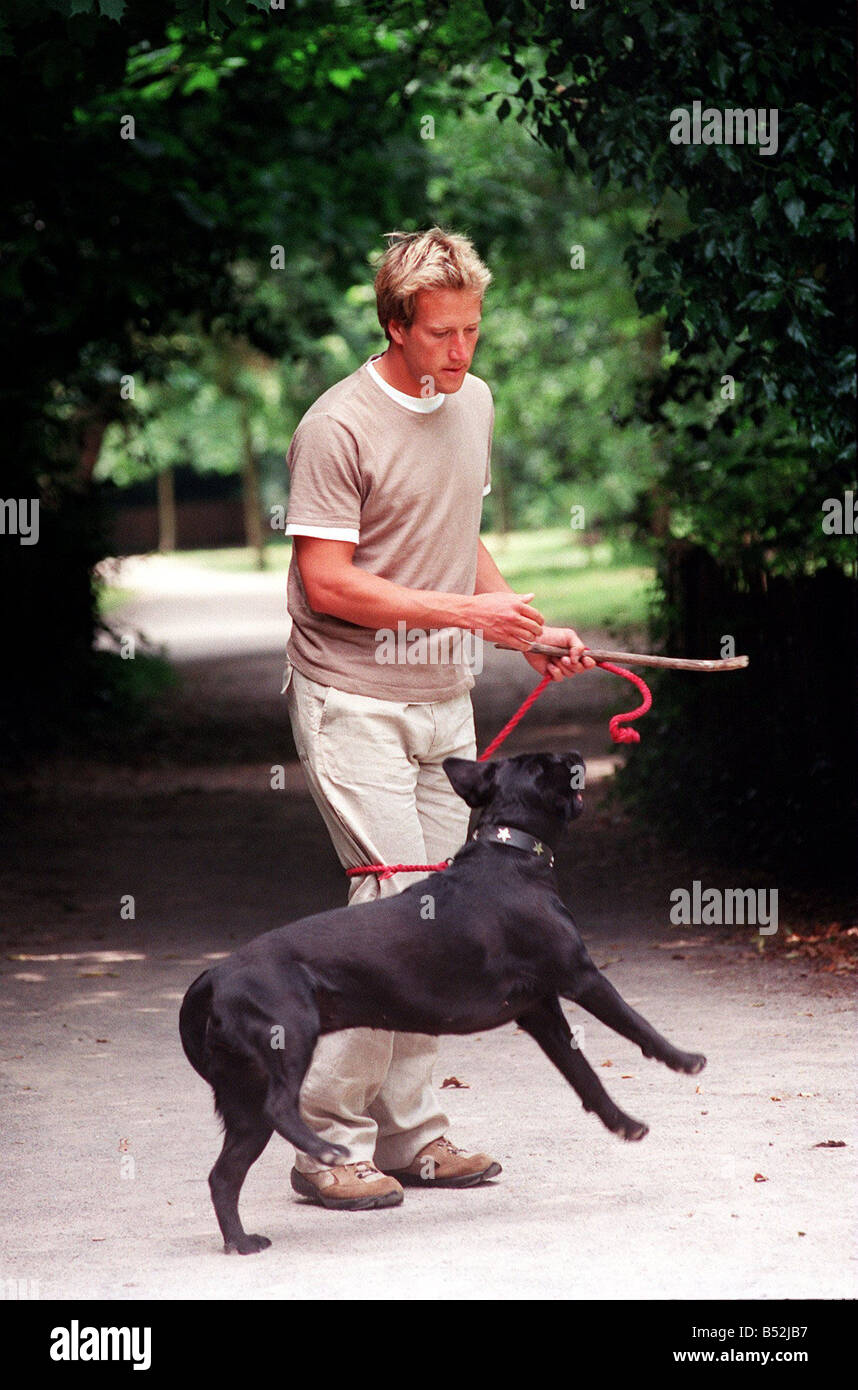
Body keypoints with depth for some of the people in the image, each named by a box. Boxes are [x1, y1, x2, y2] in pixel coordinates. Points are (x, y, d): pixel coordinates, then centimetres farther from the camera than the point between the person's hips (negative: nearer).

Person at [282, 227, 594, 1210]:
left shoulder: (472, 404, 11)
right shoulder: (340, 427, -14)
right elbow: (328, 581, -17)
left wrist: (528, 631, 11)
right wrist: (465, 611, -19)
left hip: (443, 701, 7)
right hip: (352, 701, -7)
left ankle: (407, 1130, 12)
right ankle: (330, 1140, -7)